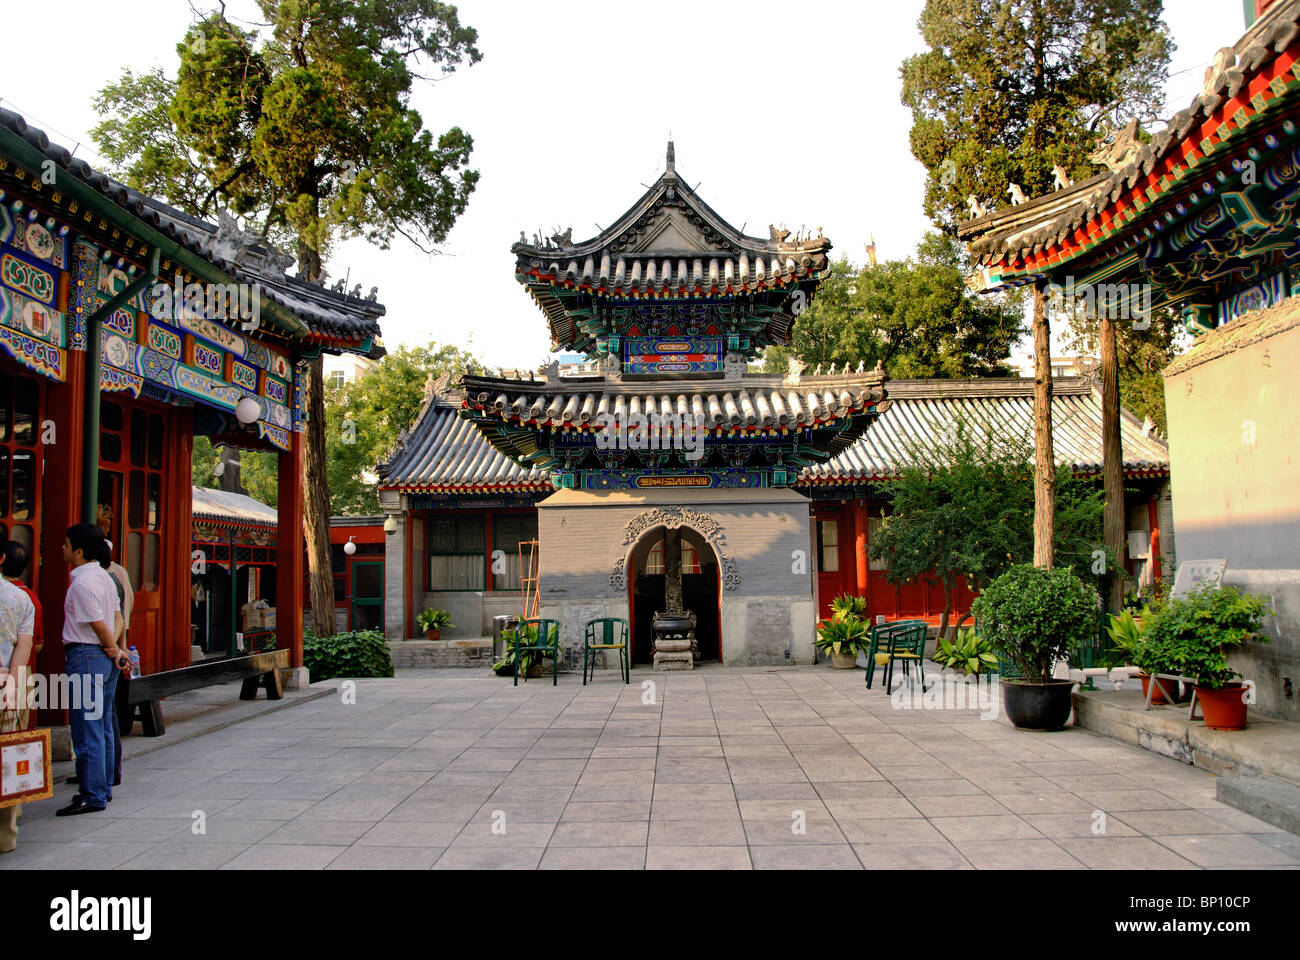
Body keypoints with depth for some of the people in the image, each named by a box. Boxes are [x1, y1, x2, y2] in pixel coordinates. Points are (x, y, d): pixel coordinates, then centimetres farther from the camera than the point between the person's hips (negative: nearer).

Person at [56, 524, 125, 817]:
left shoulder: (81, 584, -16)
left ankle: (93, 797, 0)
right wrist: (114, 648, 3)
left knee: (87, 730, -4)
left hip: (85, 657, -10)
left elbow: (99, 624, -19)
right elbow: (116, 615, 14)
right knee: (103, 727, 15)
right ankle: (103, 788, 24)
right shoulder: (104, 576, 13)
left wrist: (114, 650, -5)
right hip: (105, 658, 10)